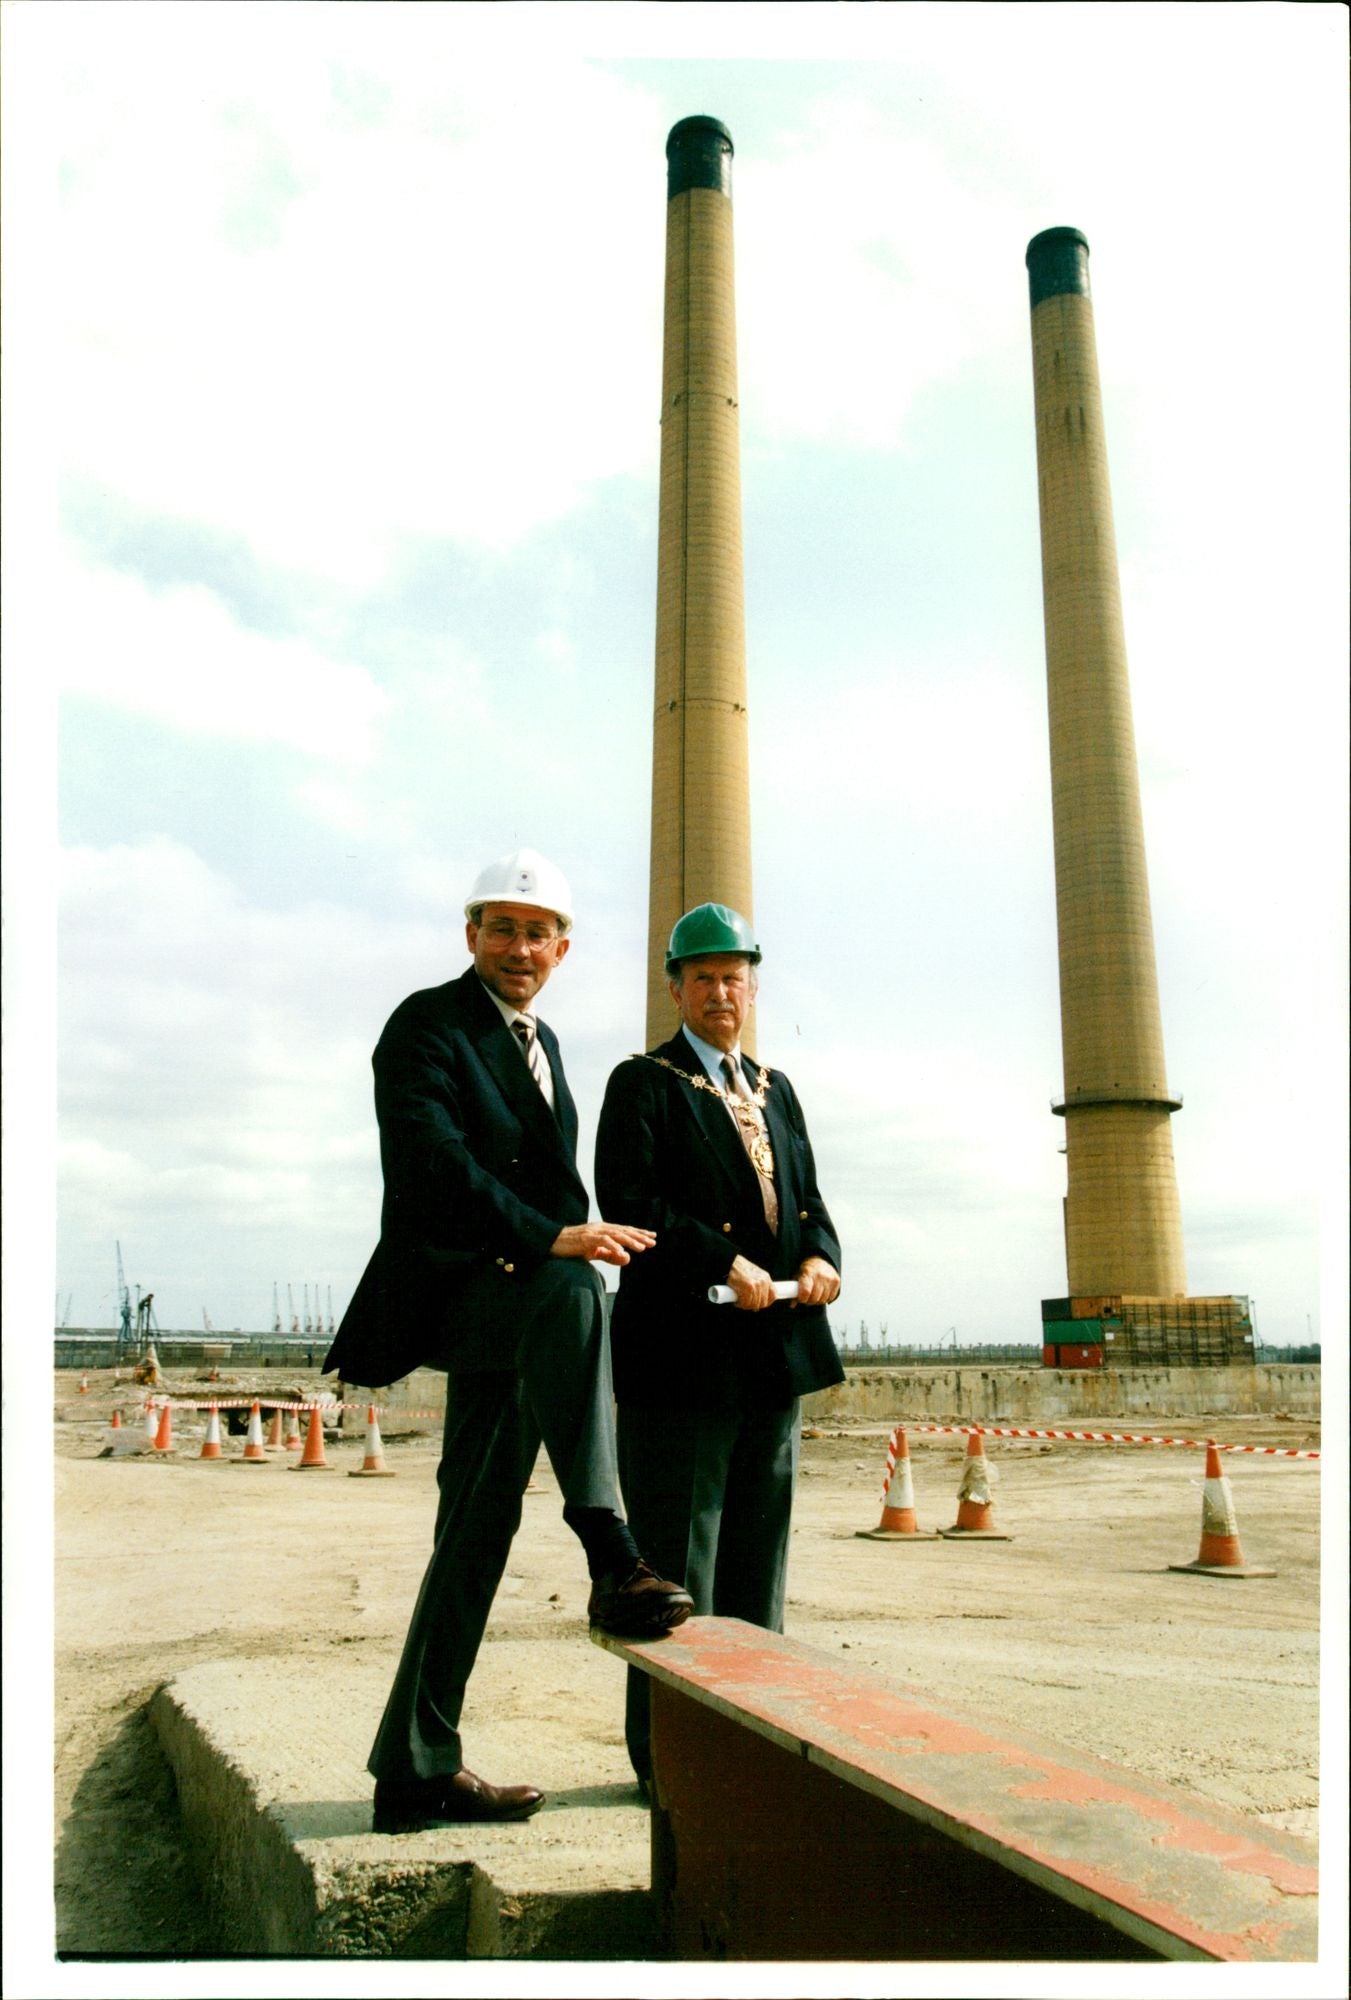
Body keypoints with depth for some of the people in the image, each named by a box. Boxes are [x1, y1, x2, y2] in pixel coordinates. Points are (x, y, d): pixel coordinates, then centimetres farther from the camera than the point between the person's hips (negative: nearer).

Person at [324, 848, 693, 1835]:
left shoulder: (541, 1041, 18)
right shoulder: (426, 1024, -7)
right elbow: (438, 1166, -21)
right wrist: (550, 1241, -31)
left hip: (515, 1308, 8)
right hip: (451, 1293, -8)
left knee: (478, 1530, 9)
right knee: (573, 1294, -38)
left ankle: (418, 1769, 19)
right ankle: (612, 1559, -39)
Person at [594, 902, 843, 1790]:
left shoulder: (775, 1088, 19)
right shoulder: (644, 1083, -1)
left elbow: (808, 1198, 18)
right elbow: (629, 1199, -13)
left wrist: (820, 1257, -3)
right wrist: (726, 1265, -20)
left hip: (774, 1350, 7)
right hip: (683, 1350, -6)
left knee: (759, 1549, 13)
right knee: (677, 1554, 0)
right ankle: (668, 1748, 10)